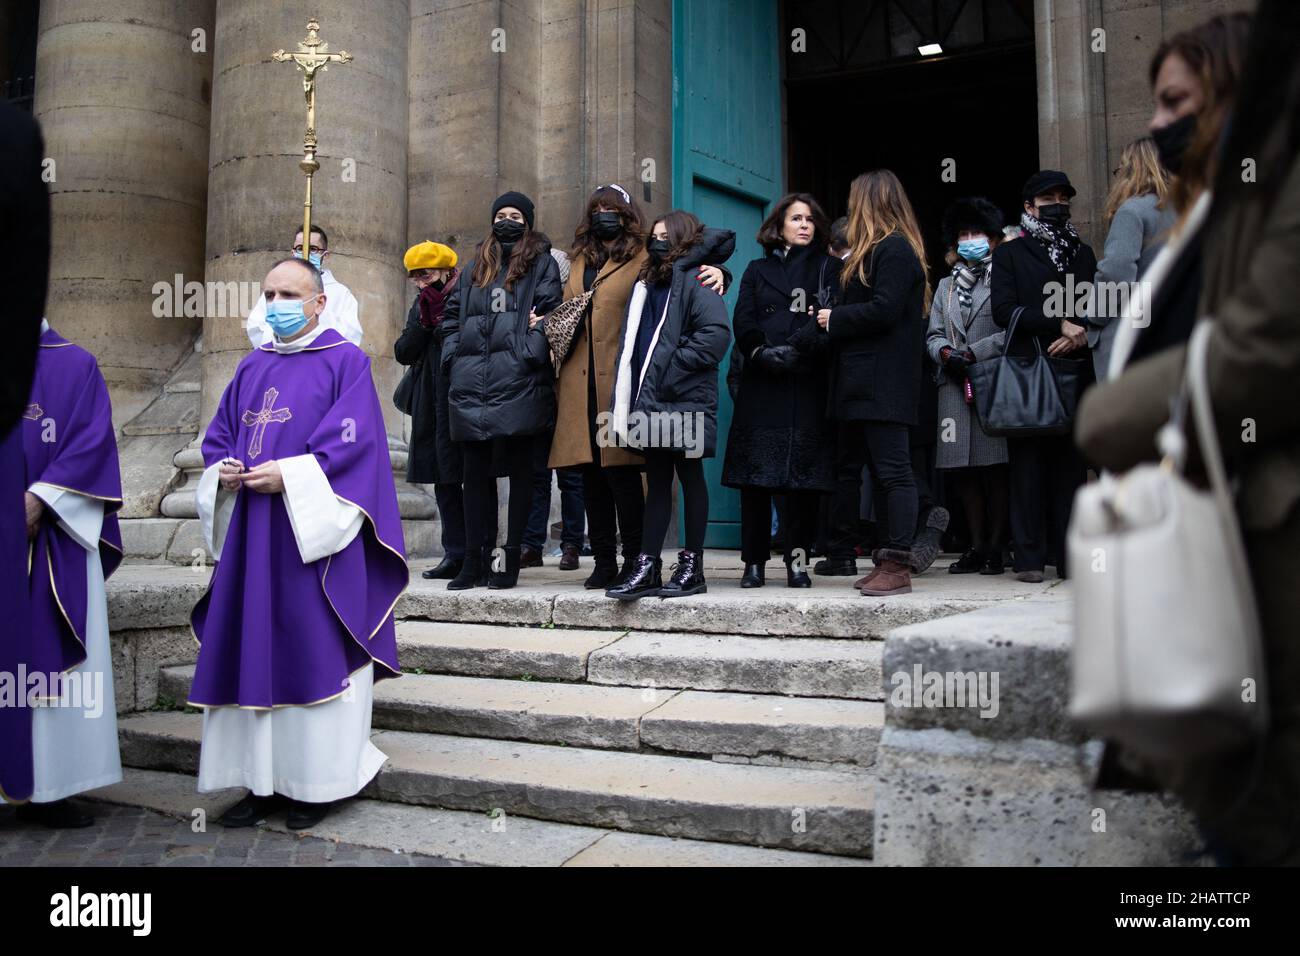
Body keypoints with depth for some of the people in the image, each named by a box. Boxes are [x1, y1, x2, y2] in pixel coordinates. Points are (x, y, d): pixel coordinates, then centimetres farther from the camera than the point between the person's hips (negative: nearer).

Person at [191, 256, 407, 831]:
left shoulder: (345, 362, -2)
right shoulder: (252, 368, 17)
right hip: (251, 538, 6)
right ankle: (264, 780, 17)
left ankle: (317, 783, 10)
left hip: (313, 534, -6)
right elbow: (219, 437, 17)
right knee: (253, 653, 7)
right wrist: (223, 472, -3)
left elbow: (353, 443, -12)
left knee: (313, 655, -2)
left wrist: (289, 475, -18)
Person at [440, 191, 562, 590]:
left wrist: (531, 355, -14)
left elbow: (552, 314, -3)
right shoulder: (477, 265, 21)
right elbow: (453, 314, 21)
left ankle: (511, 557, 5)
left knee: (519, 469, 0)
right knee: (475, 471, 6)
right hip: (471, 385, 5)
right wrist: (453, 358, 8)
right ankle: (473, 558, 12)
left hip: (518, 383, -5)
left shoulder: (542, 262, 8)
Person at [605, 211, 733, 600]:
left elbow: (716, 333, -18)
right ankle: (647, 568, 9)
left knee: (690, 477, 2)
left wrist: (673, 367, -15)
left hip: (684, 398, -8)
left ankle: (692, 567, 9)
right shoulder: (647, 284, 20)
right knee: (657, 480, 8)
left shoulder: (695, 280, -6)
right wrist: (626, 398, 11)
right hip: (649, 399, 8)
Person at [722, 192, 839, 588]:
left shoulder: (829, 268, 15)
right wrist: (762, 353, -12)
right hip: (762, 385, 1)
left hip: (808, 383, -1)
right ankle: (755, 561, 2)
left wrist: (795, 350, -14)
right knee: (755, 475, -4)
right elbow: (742, 322, 6)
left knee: (805, 473, -5)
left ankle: (798, 560, 2)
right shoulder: (758, 270, 20)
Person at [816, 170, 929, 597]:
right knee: (883, 472, 10)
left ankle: (898, 566, -7)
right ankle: (891, 563, 14)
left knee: (893, 472, -8)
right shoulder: (880, 251, 22)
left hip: (883, 382, -10)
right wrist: (838, 318, 9)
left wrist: (835, 319, -8)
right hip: (867, 381, 10)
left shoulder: (894, 249, -9)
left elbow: (885, 309, -19)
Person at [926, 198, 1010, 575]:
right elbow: (933, 335, 17)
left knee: (995, 467, -5)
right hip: (954, 386, 5)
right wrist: (946, 352, -4)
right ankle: (977, 545, 12)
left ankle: (996, 548, 1)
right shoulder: (945, 285, 23)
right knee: (963, 469, 3)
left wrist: (972, 352, -12)